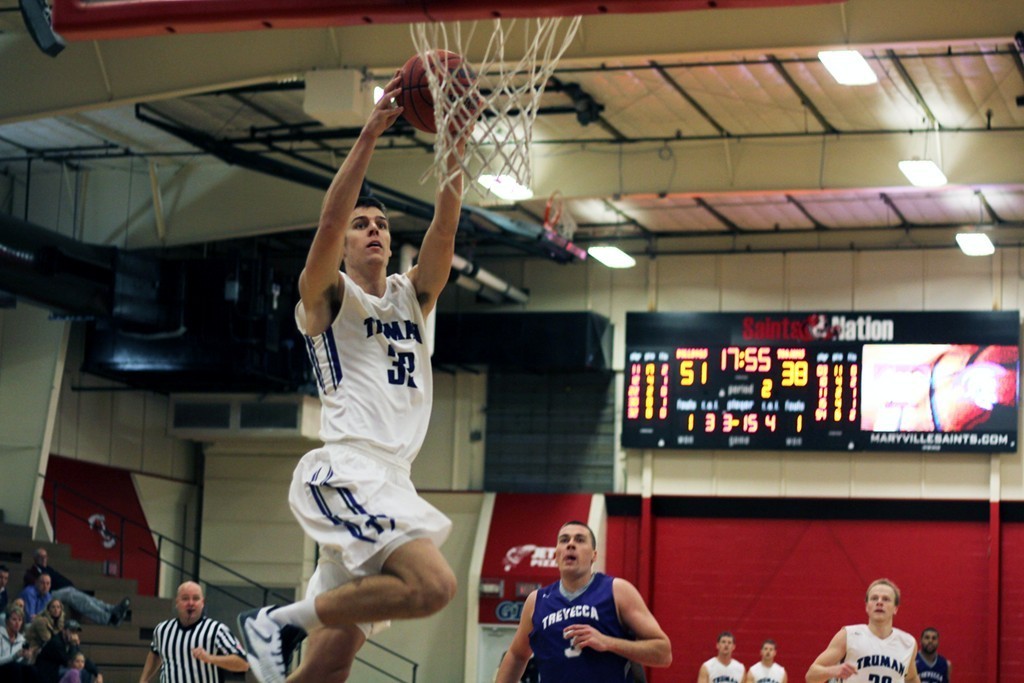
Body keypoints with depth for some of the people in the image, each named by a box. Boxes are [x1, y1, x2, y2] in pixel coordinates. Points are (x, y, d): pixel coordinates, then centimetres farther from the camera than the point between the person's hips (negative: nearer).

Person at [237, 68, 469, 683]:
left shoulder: (412, 296, 22)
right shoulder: (327, 296, 5)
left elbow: (446, 224, 8)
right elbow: (329, 221, -13)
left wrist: (456, 142, -3)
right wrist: (371, 134, -19)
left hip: (390, 482, 7)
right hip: (346, 470, -7)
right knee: (434, 584, -27)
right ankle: (282, 621, -13)